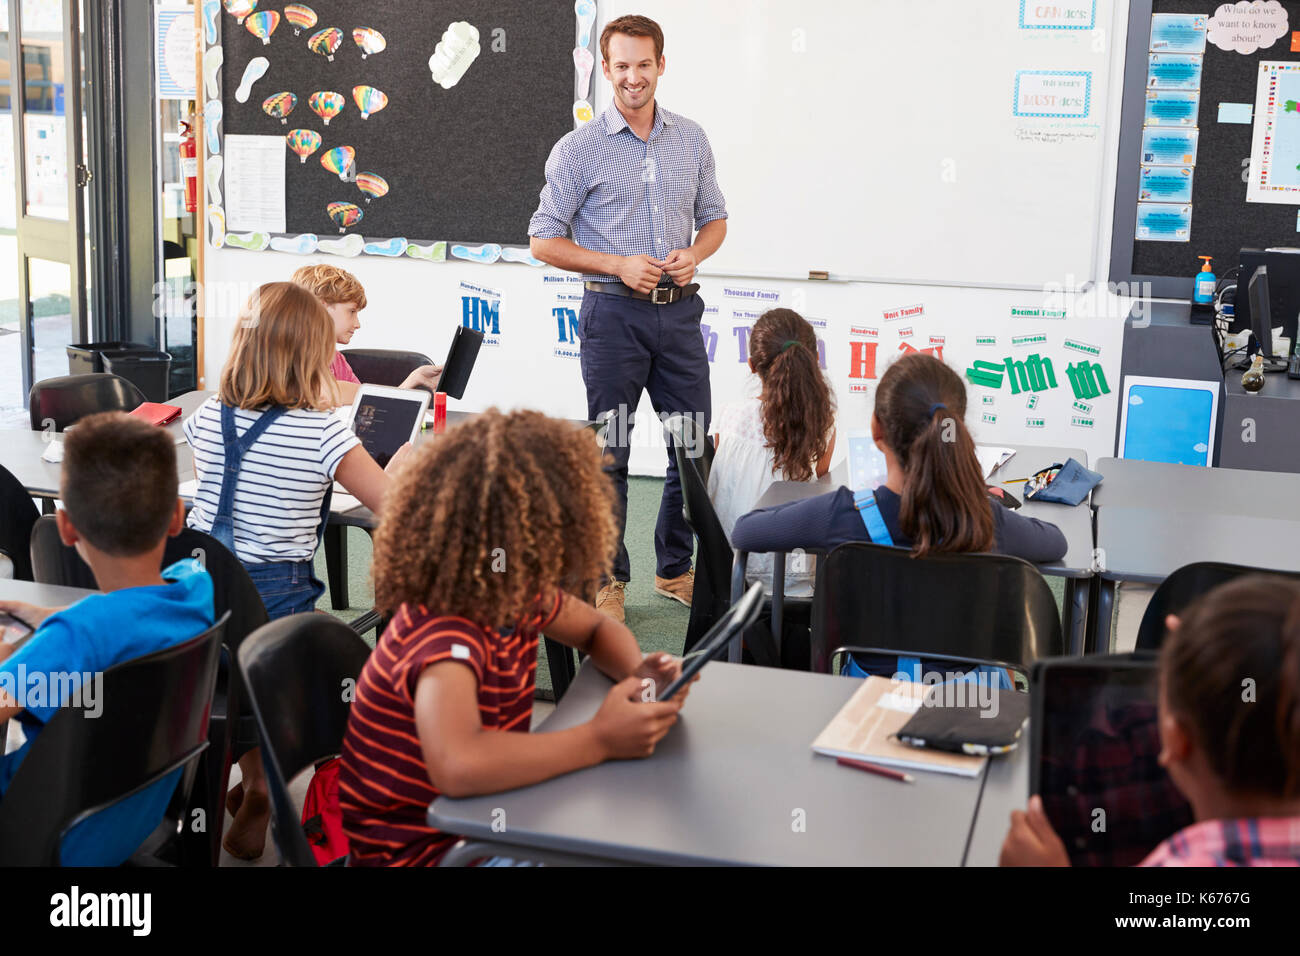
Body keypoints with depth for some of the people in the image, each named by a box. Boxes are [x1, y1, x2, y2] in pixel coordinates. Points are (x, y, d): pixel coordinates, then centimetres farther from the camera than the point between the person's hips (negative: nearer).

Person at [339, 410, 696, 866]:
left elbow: (598, 629, 15)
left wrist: (637, 671, -9)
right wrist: (599, 740, -37)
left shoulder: (516, 597, -5)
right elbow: (457, 766, -48)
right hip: (420, 849, -8)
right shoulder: (445, 637, -31)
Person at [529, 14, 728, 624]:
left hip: (679, 310, 4)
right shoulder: (579, 149, -4)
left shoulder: (691, 140, 8)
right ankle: (607, 579, 16)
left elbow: (714, 218, 18)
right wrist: (618, 264, -15)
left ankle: (676, 569, 25)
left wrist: (693, 255, -4)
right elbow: (544, 240, -3)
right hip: (614, 314, -4)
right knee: (609, 453, 3)